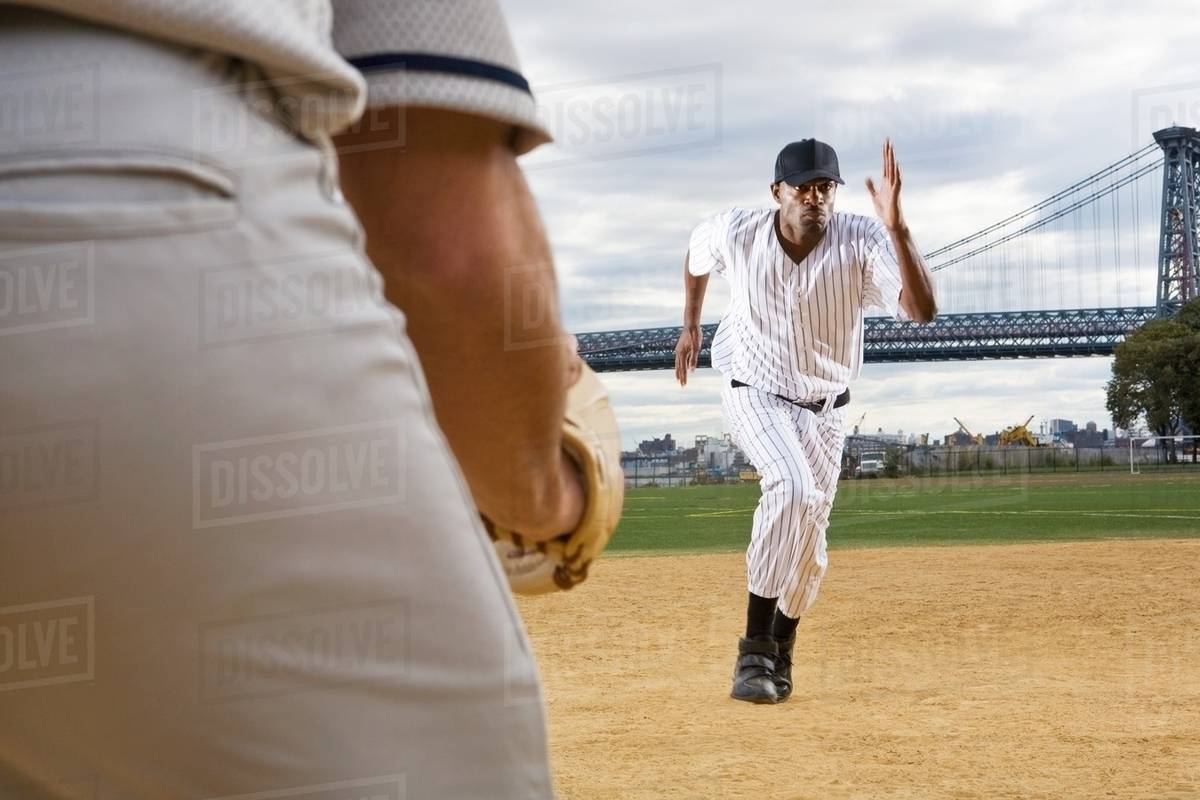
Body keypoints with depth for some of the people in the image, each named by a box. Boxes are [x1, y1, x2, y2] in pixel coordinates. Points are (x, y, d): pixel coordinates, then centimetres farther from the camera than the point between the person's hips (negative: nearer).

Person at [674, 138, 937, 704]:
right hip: (754, 392, -2)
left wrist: (896, 227, -51)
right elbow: (696, 255, 6)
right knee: (794, 488, -29)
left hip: (824, 406, 2)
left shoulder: (862, 242, -25)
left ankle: (778, 656, 34)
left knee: (809, 531, 9)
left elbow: (921, 309, -41)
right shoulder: (734, 233, -20)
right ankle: (756, 647, -21)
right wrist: (690, 326, 15)